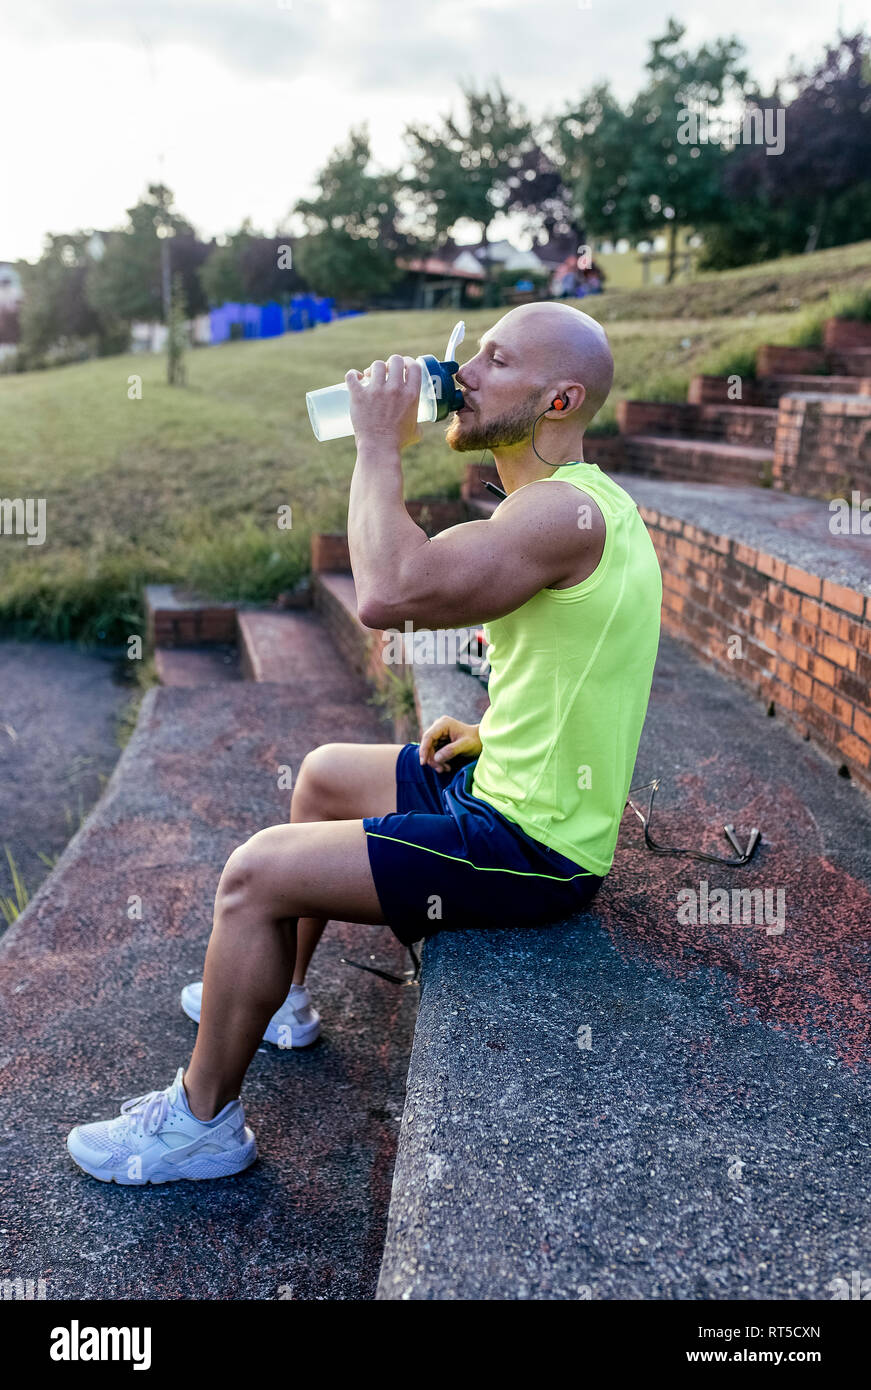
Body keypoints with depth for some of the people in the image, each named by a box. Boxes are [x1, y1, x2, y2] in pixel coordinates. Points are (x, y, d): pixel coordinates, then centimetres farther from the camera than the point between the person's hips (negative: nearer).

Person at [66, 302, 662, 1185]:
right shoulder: (575, 503, 10)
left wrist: (380, 444, -21)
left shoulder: (564, 510, -24)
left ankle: (202, 1120, 13)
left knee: (255, 875, -10)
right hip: (516, 790, 10)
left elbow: (387, 593, -35)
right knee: (324, 774, 24)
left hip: (530, 847, -10)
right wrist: (495, 731, 6)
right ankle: (276, 995, 40)